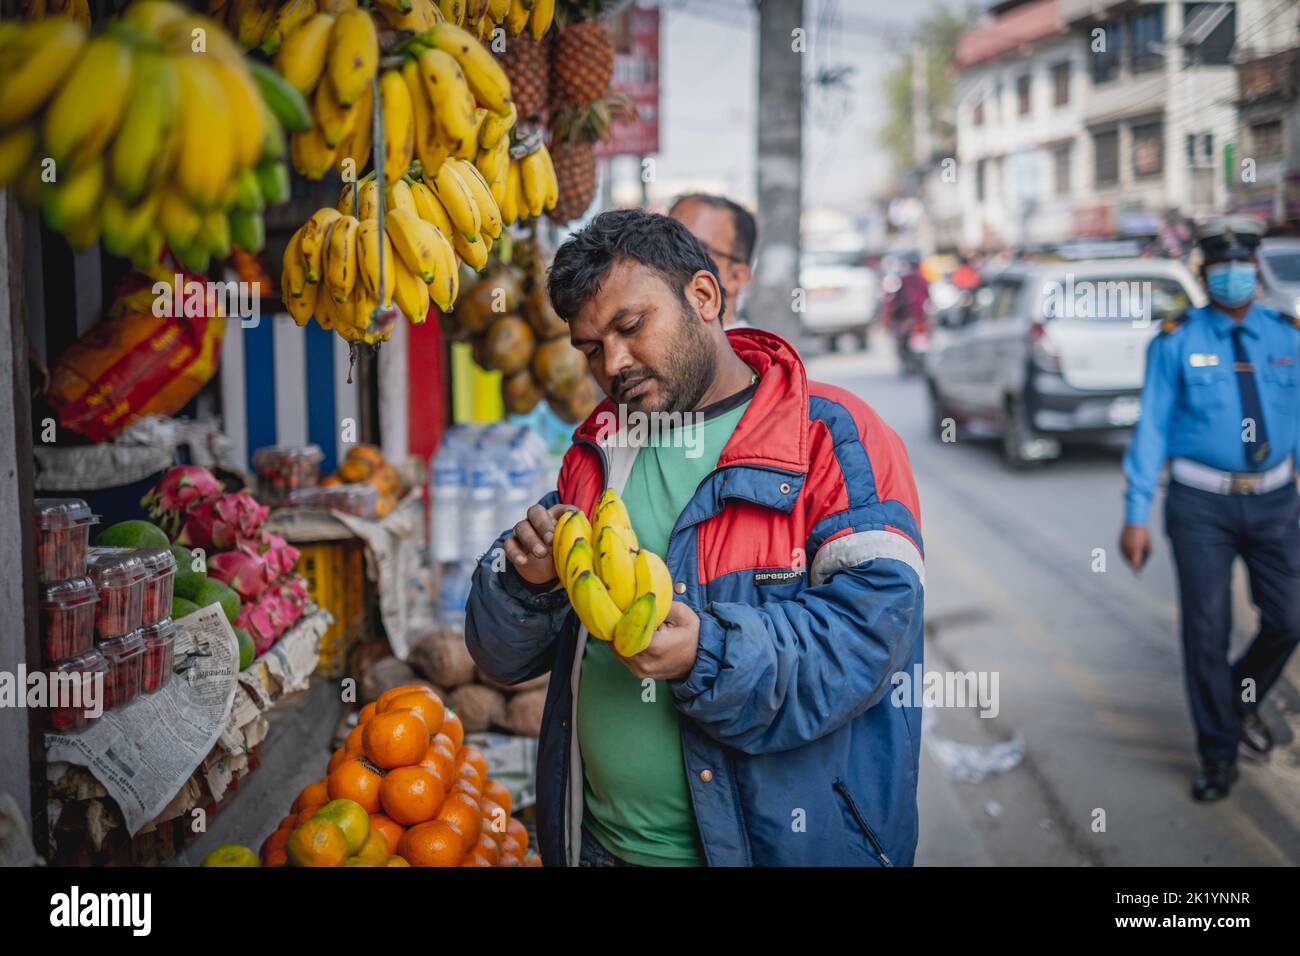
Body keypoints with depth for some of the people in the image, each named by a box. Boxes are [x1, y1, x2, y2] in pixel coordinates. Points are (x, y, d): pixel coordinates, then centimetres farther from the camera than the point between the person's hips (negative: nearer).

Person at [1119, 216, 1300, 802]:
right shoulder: (1177, 342, -4)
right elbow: (1151, 428, -5)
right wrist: (1136, 515, -8)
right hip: (1201, 504, -3)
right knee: (1206, 630, 2)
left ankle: (1243, 700, 36)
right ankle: (1219, 755, 20)